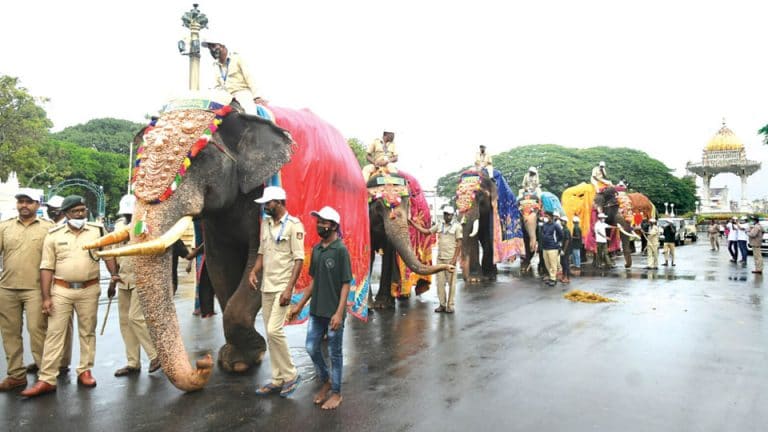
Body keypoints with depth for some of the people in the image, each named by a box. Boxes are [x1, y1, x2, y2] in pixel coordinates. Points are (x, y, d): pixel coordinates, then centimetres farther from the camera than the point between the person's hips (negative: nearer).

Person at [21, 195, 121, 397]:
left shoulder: (97, 231, 2)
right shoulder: (54, 235, 0)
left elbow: (108, 254, 8)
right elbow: (47, 267, 0)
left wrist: (114, 274, -10)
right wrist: (46, 297, -5)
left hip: (89, 290, 1)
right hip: (61, 290, -1)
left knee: (87, 331, 9)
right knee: (54, 333, 0)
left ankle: (85, 371, 21)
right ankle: (46, 379, 4)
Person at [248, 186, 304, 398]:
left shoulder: (293, 225, -11)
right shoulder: (266, 223, 11)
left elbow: (299, 259, -15)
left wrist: (289, 289, -21)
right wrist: (254, 271, 0)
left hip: (282, 287, -7)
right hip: (266, 286, 8)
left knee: (274, 330, -14)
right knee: (270, 334, 10)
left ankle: (291, 375, 4)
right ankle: (278, 379, 20)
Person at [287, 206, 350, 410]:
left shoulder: (341, 250, -13)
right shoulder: (316, 249, 6)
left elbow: (346, 284, -14)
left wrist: (339, 312, -19)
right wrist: (299, 305, 13)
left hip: (333, 313, -6)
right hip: (316, 311, 6)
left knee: (334, 353, 7)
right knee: (311, 348, 13)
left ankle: (336, 392, 24)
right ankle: (325, 381, 35)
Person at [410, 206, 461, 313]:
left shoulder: (457, 226, -3)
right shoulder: (439, 225, 10)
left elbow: (459, 244, -6)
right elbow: (426, 232, 14)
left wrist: (454, 259, -14)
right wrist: (412, 223, 9)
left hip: (450, 258, -4)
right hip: (440, 258, 5)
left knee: (451, 283, 0)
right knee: (440, 282, 5)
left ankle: (450, 305, 8)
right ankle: (442, 304, 14)